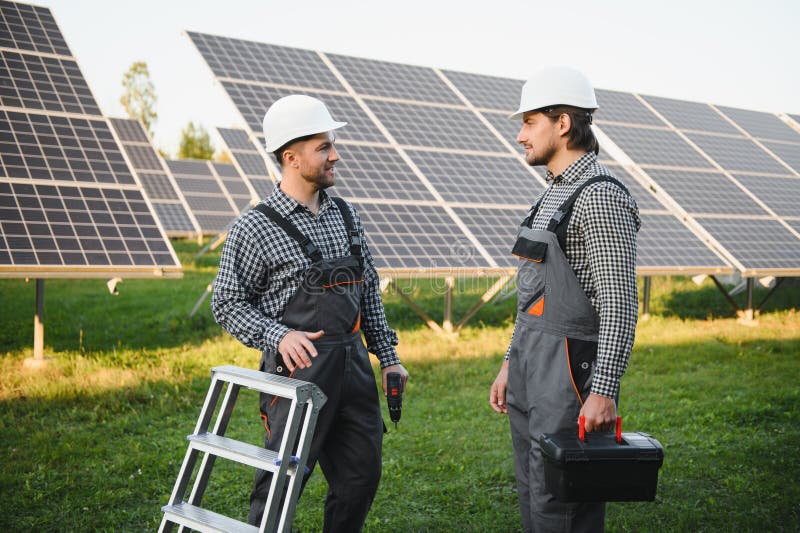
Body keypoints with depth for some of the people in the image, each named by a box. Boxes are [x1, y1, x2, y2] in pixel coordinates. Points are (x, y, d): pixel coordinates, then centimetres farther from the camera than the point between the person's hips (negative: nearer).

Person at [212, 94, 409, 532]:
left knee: (361, 477, 11)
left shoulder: (345, 216, 11)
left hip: (355, 365, 6)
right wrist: (279, 335, -21)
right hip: (299, 368, -6)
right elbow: (226, 303, -6)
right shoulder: (256, 228, -9)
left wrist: (388, 356, 14)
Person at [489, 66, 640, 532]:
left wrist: (604, 391, -24)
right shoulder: (555, 195, 16)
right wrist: (511, 364, 20)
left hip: (571, 371, -10)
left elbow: (620, 303, -20)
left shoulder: (601, 196, -14)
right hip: (534, 372, 10)